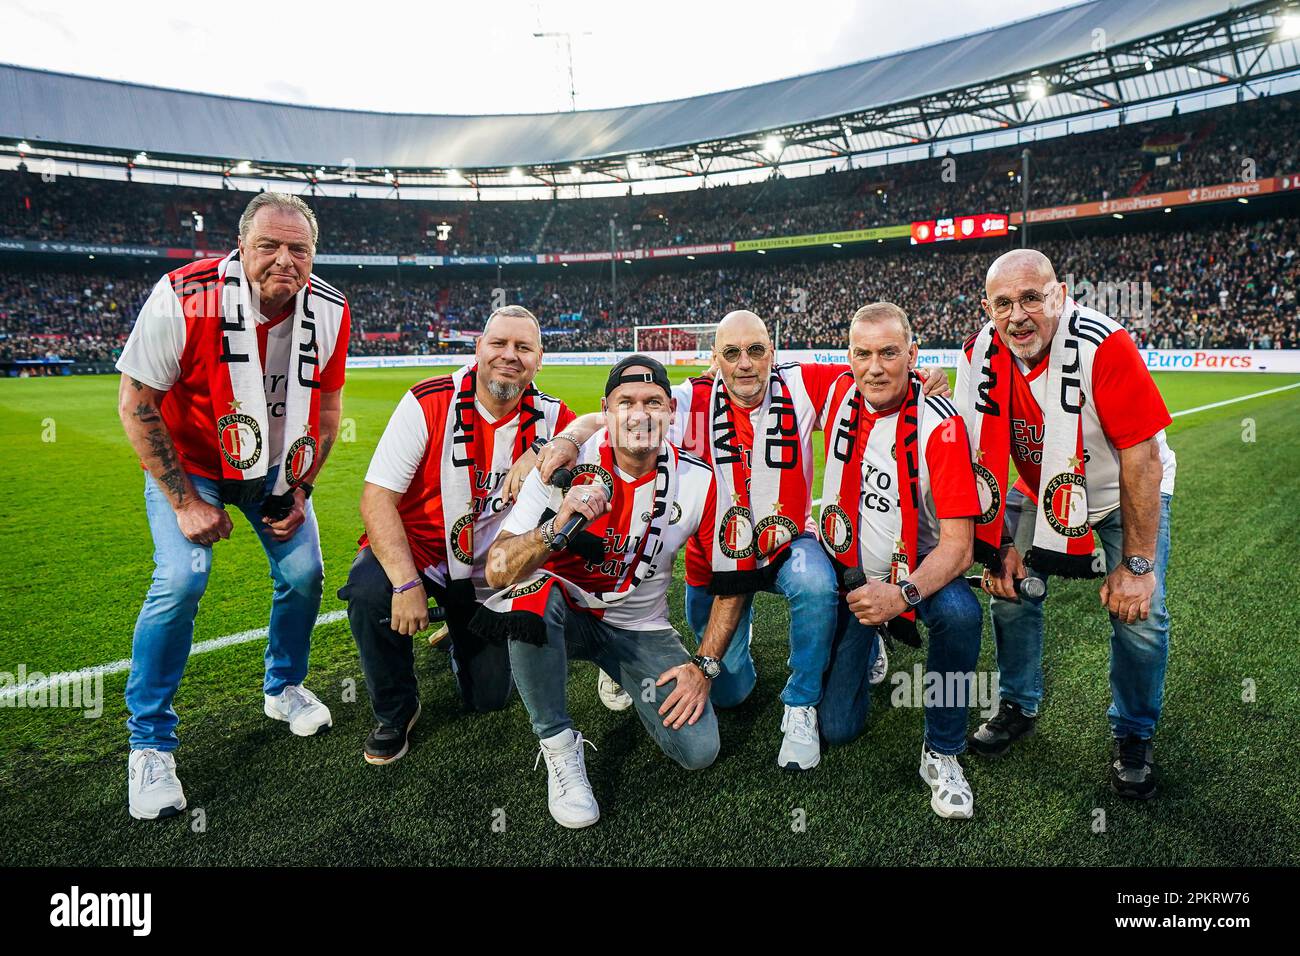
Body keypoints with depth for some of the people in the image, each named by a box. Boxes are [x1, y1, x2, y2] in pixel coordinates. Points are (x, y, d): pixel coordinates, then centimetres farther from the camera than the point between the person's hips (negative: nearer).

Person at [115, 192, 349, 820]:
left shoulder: (329, 314, -15)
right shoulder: (184, 298, -28)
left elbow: (327, 409, 0)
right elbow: (136, 403, -19)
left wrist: (301, 489, -5)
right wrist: (184, 500, -19)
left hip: (276, 464, 4)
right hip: (186, 462, -4)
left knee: (304, 574, -2)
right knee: (182, 578, -21)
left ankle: (283, 687, 28)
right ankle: (149, 741, -1)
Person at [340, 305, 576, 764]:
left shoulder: (549, 416, -9)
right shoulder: (429, 403, -20)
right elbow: (377, 498, -22)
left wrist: (541, 452, -34)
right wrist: (406, 584, -33)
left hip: (491, 570, 3)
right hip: (414, 549, -3)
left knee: (490, 699, 6)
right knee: (370, 592, -37)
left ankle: (459, 629, 42)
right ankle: (395, 713, -7)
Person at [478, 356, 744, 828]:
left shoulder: (698, 481, -13)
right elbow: (498, 570, -26)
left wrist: (704, 665, -7)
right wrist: (558, 526, -44)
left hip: (641, 628, 2)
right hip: (562, 614, -2)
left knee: (698, 750, -12)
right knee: (534, 591, -37)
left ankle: (624, 675, 20)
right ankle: (559, 744, -15)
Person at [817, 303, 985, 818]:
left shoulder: (941, 425, -22)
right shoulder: (839, 391, -11)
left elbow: (957, 544, -24)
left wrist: (903, 594, -43)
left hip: (915, 567, -2)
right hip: (848, 568, 3)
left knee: (960, 615, -38)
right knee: (837, 727, 0)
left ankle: (942, 752, -13)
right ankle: (865, 647, 34)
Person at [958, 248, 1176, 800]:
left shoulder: (1103, 346, -32)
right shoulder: (982, 354, -18)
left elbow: (1142, 459, -27)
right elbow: (985, 453, -8)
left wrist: (1136, 563, -23)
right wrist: (998, 543, -8)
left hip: (1121, 488, -3)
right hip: (1040, 489, 4)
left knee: (1139, 612, -12)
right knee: (1009, 587, -5)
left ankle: (1133, 735, 13)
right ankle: (1019, 706, 19)